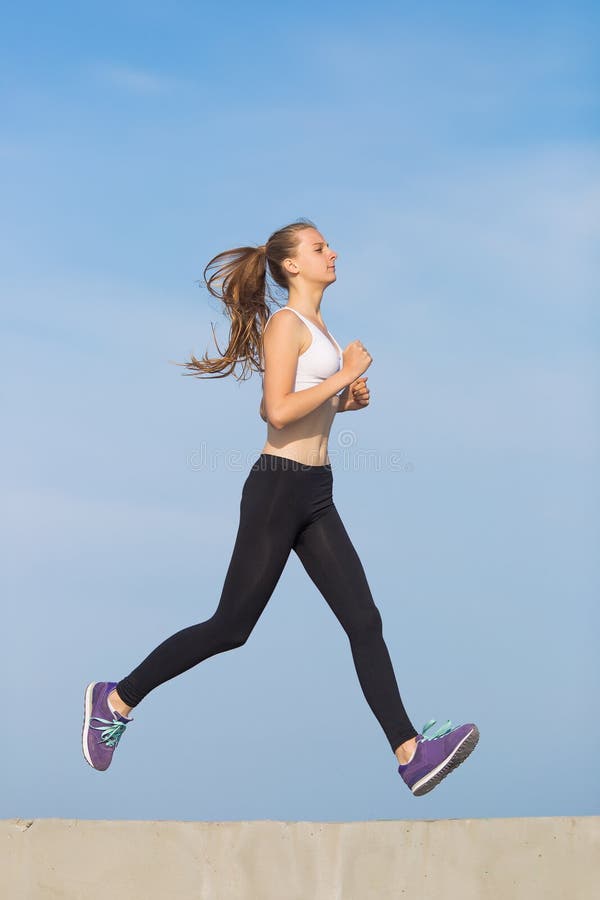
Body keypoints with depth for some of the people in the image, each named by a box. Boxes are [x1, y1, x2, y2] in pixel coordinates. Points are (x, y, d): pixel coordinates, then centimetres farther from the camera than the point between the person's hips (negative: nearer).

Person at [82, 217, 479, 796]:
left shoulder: (316, 326, 18)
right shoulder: (285, 323, -10)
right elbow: (278, 411, -21)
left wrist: (345, 400, 14)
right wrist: (344, 375, -15)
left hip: (315, 497, 9)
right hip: (278, 487, -9)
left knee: (364, 620, -2)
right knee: (231, 627, -1)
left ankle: (411, 755, -8)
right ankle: (116, 700, 13)